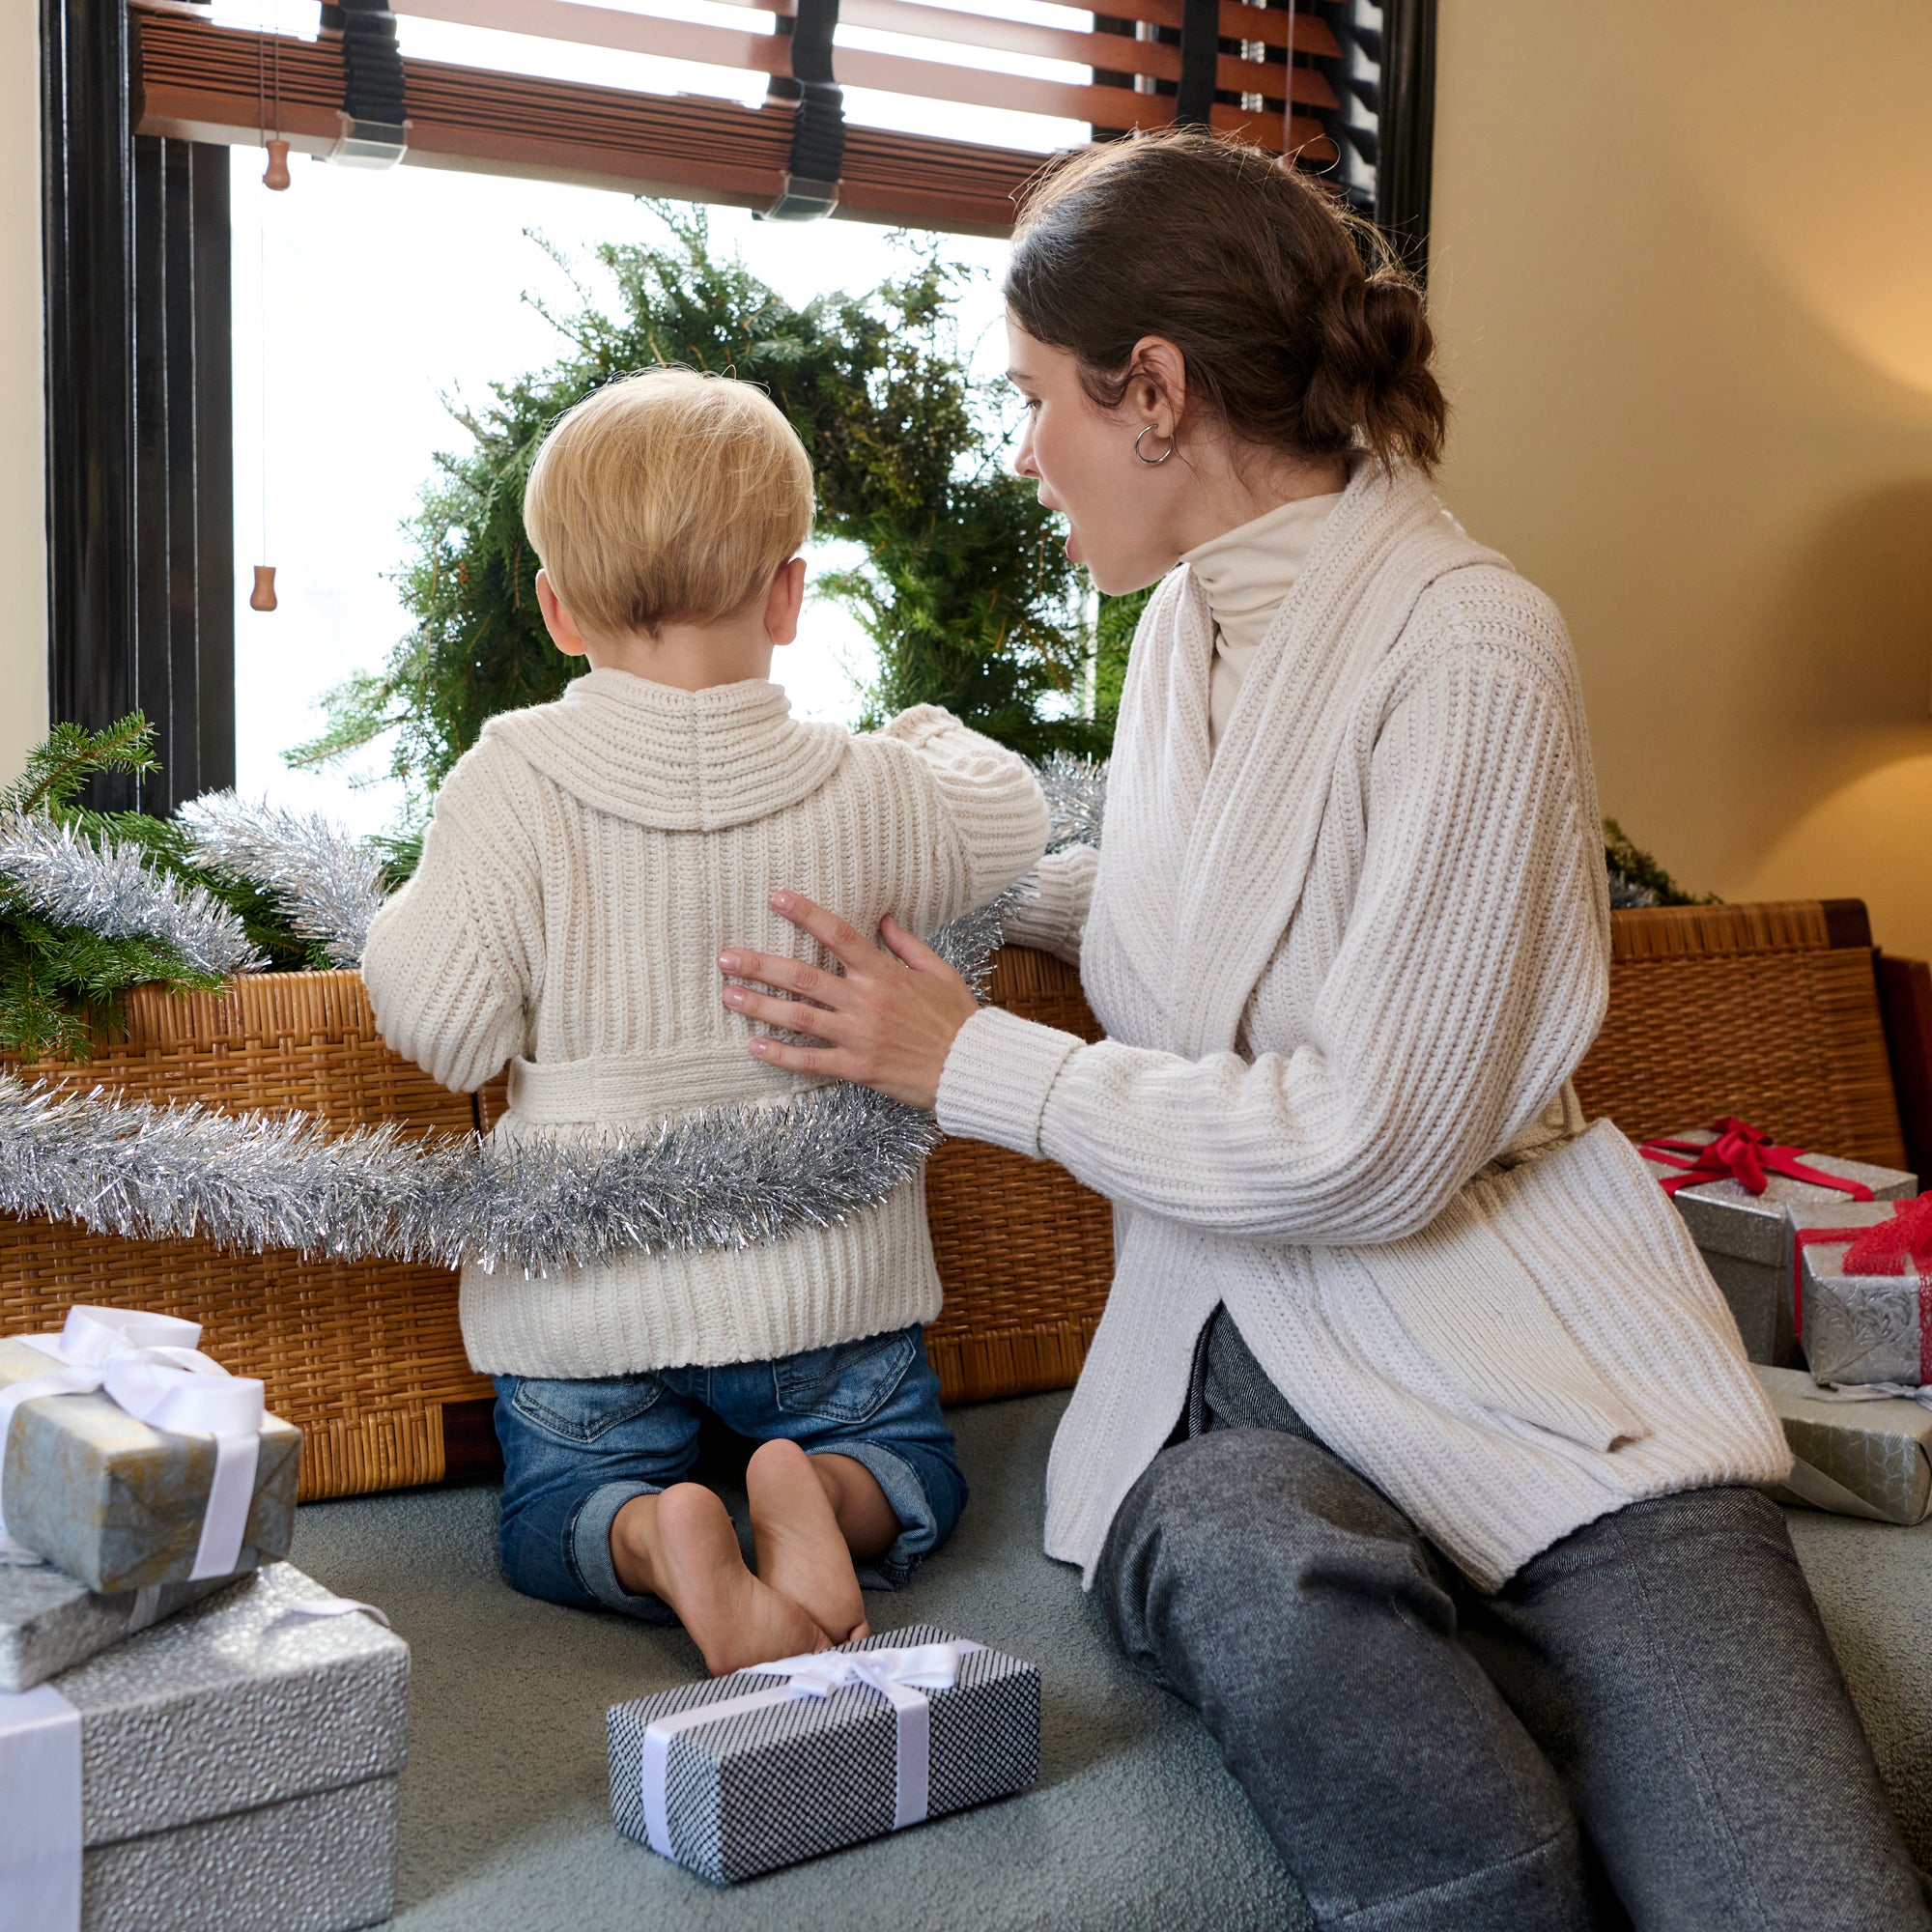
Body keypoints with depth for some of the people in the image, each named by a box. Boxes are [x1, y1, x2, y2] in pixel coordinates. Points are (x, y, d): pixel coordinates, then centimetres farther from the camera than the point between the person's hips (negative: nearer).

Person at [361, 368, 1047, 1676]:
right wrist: (933, 733, 31)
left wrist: (406, 917, 5)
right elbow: (1014, 824, 11)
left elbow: (448, 1027, -17)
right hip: (820, 1274, 1)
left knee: (557, 1513, 21)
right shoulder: (862, 792, -9)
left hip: (587, 1294, 0)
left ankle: (657, 1539, -13)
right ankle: (819, 1496, -11)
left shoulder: (508, 784, -14)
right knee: (913, 1469, 23)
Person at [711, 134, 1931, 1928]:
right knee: (1258, 1588, -32)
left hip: (1499, 1340, -5)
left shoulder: (1471, 651, -11)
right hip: (1218, 1367, 5)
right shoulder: (1188, 618, 14)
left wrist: (972, 1062, -6)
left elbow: (1375, 1148, -15)